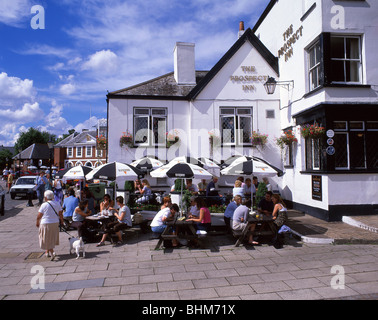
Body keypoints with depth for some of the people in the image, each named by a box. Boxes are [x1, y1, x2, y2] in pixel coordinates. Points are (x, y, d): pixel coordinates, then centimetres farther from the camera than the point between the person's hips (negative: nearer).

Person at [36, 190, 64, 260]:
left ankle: (52, 252, -9)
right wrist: (62, 221, 15)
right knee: (52, 238, 18)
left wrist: (37, 223, 8)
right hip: (55, 223, 5)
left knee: (47, 239, 4)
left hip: (46, 224, -5)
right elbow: (60, 214, 2)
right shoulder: (57, 204, -1)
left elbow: (39, 216, -8)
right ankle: (47, 252, 31)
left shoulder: (44, 205, -13)